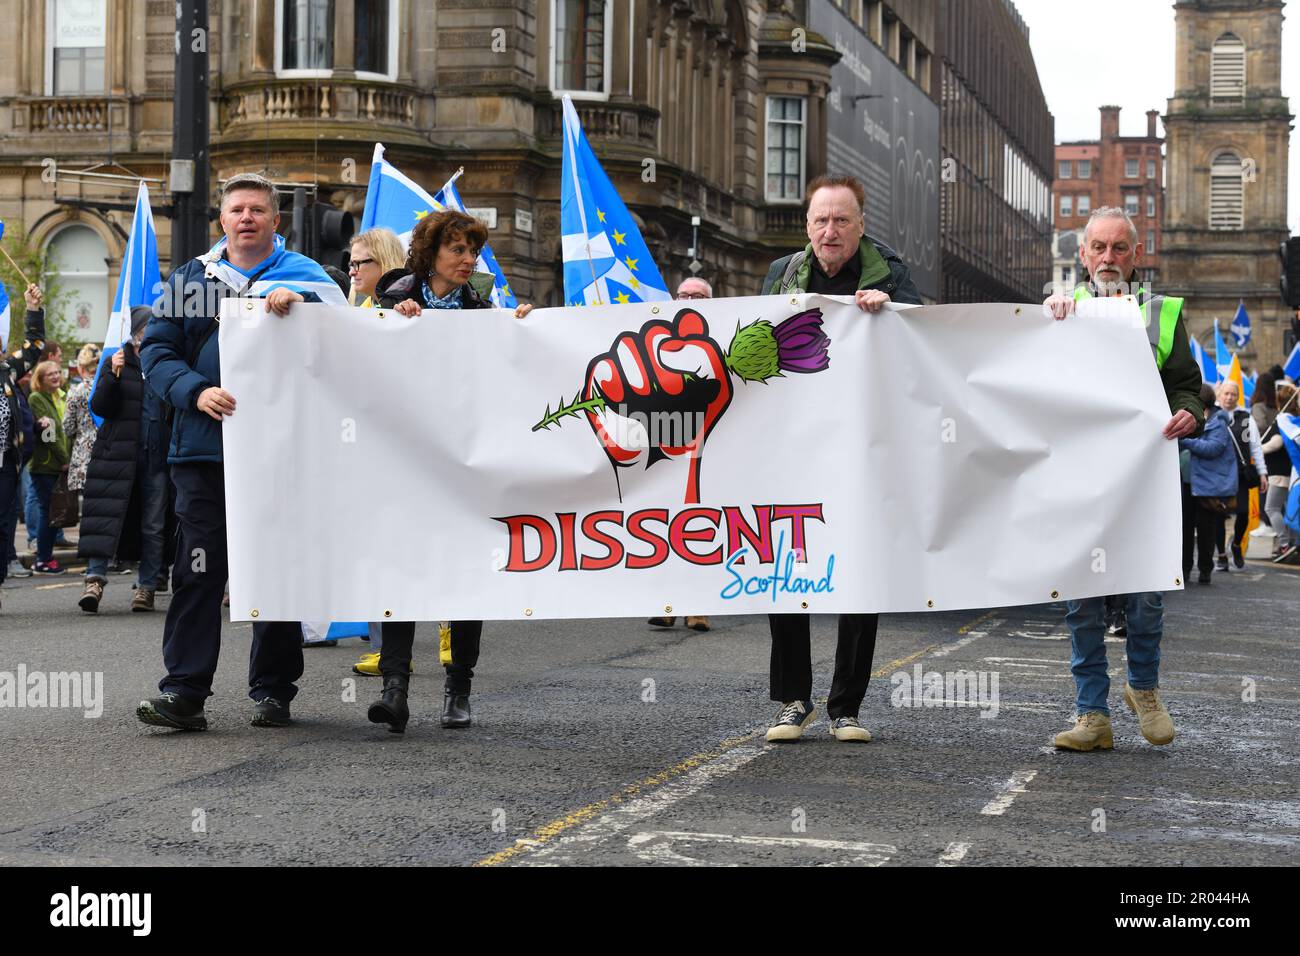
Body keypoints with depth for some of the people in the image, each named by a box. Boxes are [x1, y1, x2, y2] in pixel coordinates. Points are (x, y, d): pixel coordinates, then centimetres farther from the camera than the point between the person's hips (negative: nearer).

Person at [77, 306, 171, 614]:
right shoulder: (119, 363, 6)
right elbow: (99, 407, -2)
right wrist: (113, 376, -15)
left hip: (157, 458, 2)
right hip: (120, 455, -1)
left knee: (153, 525, 3)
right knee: (108, 516, -11)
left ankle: (146, 587, 7)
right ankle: (95, 579, -15)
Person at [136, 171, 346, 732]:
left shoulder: (302, 276, 7)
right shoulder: (189, 280, 13)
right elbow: (156, 351, 7)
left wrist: (298, 300, -29)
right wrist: (195, 391, -12)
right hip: (204, 450, 1)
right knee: (198, 569, -4)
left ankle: (272, 690, 15)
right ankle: (184, 691, -3)